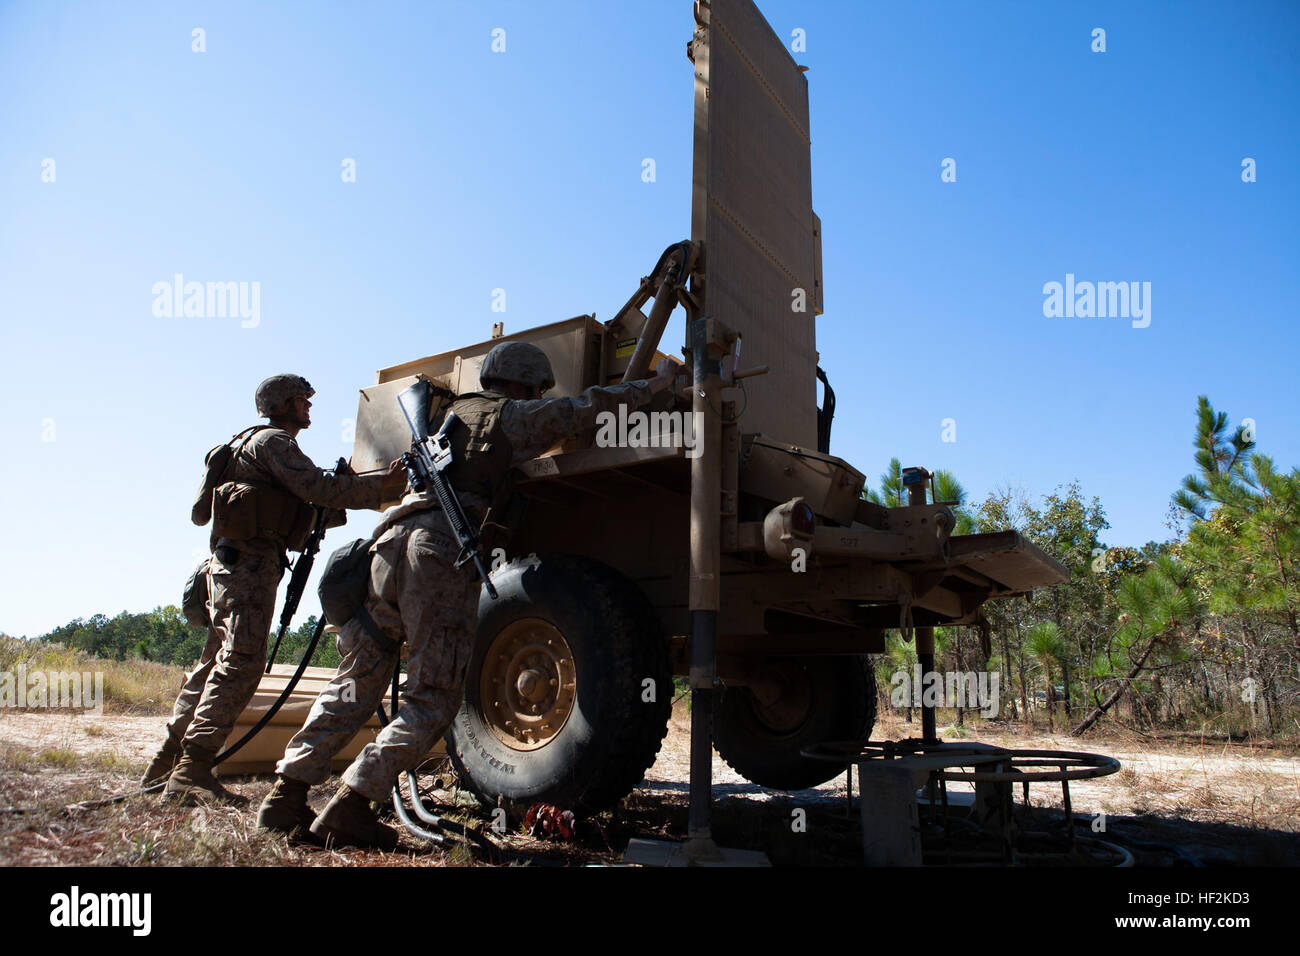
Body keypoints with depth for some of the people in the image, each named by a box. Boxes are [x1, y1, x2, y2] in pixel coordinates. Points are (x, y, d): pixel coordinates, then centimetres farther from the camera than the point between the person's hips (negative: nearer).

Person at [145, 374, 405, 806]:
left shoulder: (267, 444, 28)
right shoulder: (272, 440, -4)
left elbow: (304, 511, 27)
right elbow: (316, 486, -18)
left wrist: (339, 509, 14)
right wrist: (378, 487, -13)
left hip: (234, 561, 11)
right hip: (249, 561, -11)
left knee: (218, 660, 13)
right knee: (240, 661, -16)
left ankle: (168, 759, 19)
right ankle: (192, 773, -19)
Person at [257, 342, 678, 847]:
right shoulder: (515, 417, 13)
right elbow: (587, 406, 11)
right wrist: (653, 384, 26)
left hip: (391, 539, 7)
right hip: (444, 551, -7)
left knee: (356, 682, 13)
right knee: (433, 701, 0)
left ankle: (286, 794, 11)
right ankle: (349, 808, -7)